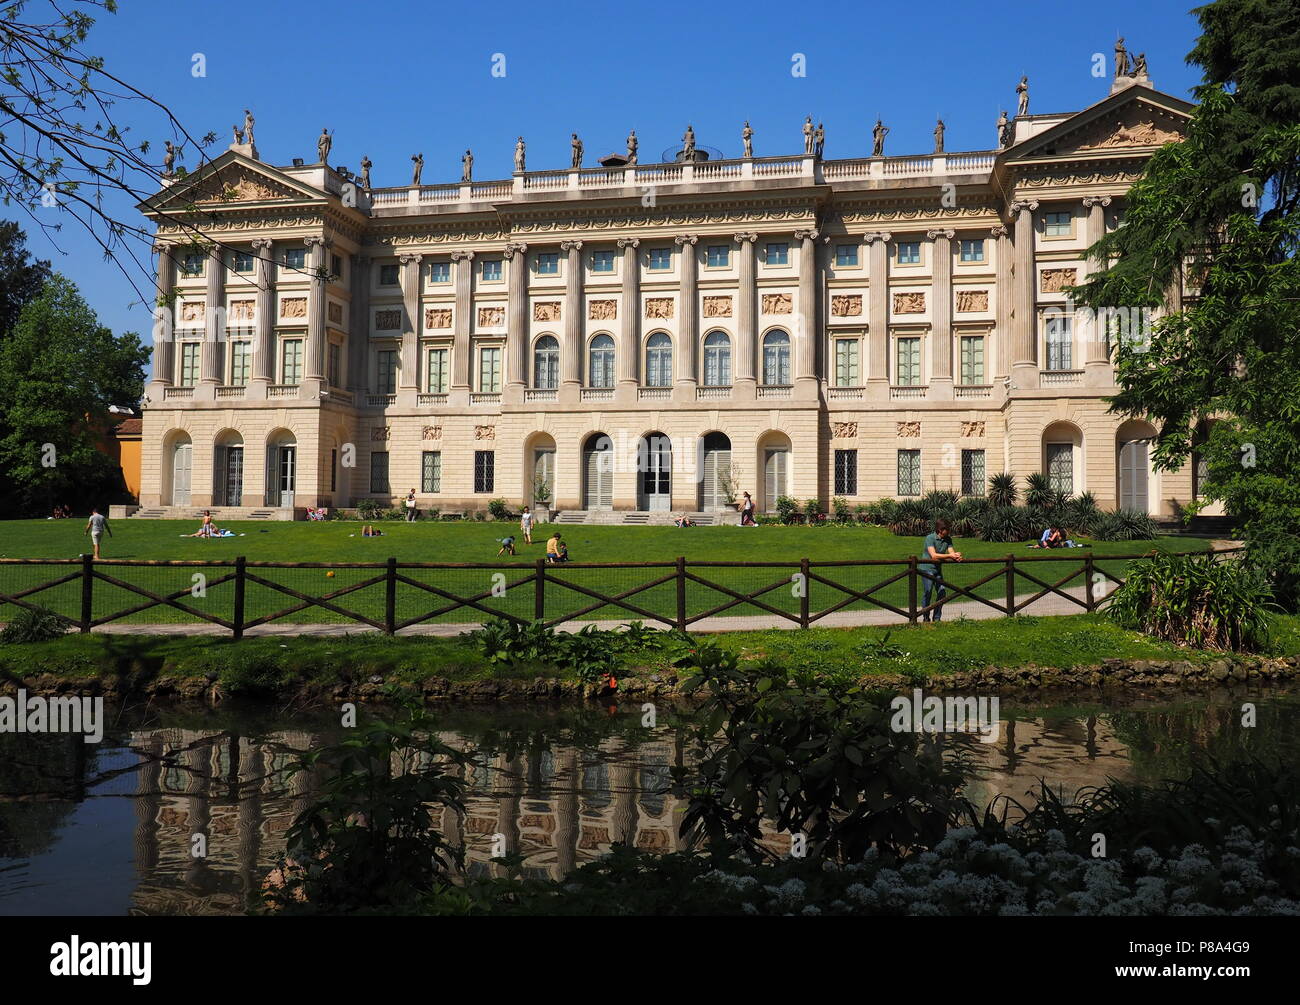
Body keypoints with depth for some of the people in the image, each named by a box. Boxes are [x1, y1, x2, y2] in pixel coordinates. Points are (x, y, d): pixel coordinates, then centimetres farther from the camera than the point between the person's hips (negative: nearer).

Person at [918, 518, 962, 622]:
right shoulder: (930, 538, -16)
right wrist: (950, 556, -29)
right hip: (927, 568, -6)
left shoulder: (948, 539, 4)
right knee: (928, 591, -15)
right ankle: (926, 618, -5)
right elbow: (934, 555, -25)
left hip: (938, 569, 6)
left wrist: (957, 557, -27)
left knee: (942, 592, 0)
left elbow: (952, 552, -3)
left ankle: (937, 618, 12)